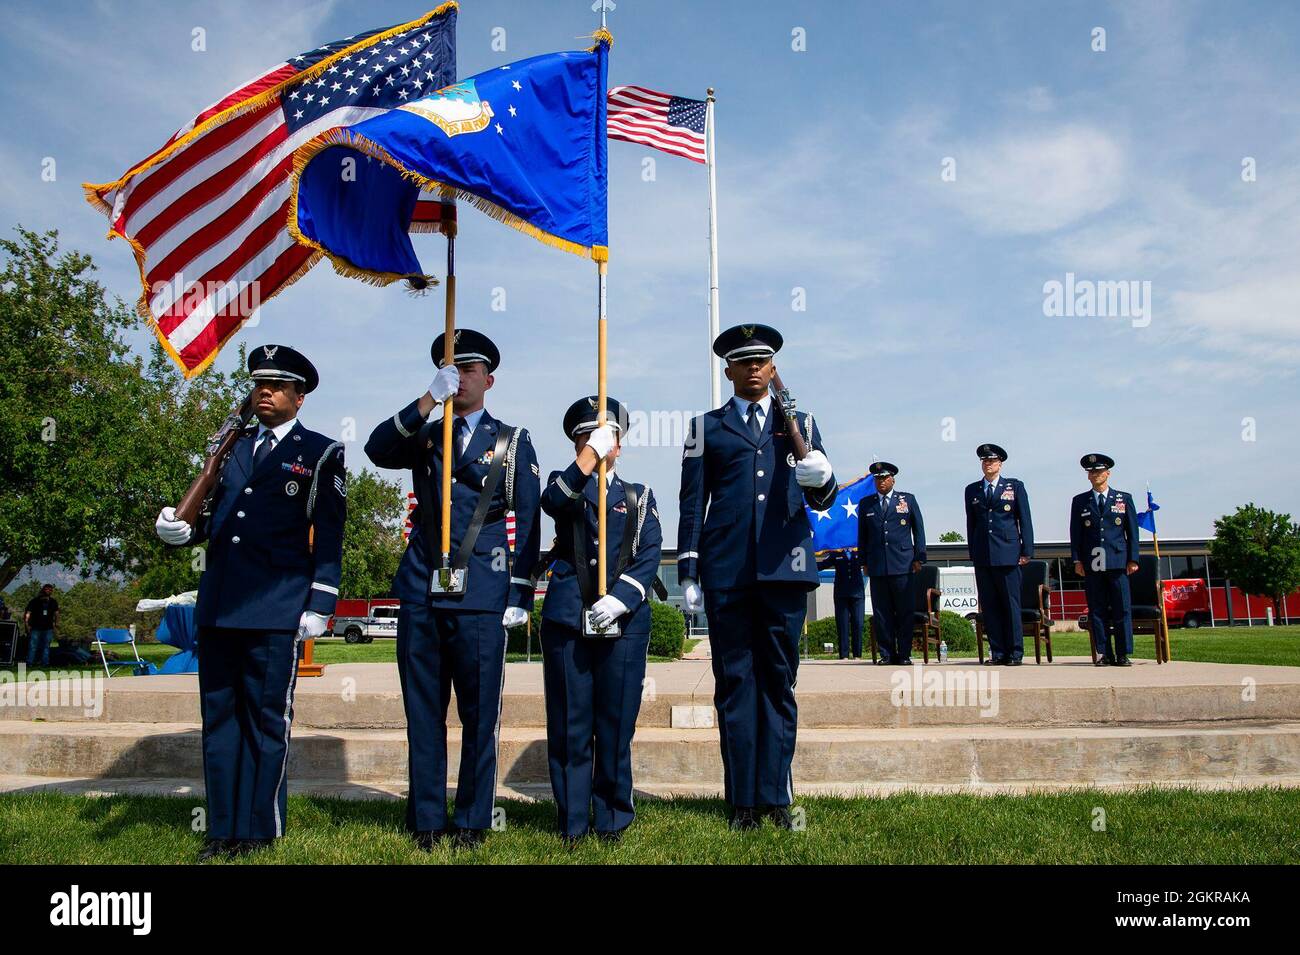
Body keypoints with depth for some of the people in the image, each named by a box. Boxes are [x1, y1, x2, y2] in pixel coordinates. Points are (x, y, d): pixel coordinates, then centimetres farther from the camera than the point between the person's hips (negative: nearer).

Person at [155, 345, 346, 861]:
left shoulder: (320, 453, 5)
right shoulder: (230, 445, 19)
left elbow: (328, 537, -1)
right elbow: (214, 514, 22)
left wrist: (319, 605, -8)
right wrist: (182, 528, -1)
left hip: (276, 608, -5)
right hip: (217, 605, 5)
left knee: (266, 719, 1)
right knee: (219, 717, 9)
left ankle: (260, 831, 12)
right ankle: (224, 829, 19)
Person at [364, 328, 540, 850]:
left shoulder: (513, 442, 8)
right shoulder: (422, 436, 15)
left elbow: (528, 523, 4)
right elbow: (377, 450, -7)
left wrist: (519, 596, -2)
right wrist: (428, 400, -16)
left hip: (481, 596, -2)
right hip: (421, 592, 3)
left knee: (479, 712, 2)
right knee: (423, 710, 8)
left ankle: (473, 821, 15)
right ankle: (426, 820, 18)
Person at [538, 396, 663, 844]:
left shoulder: (638, 497, 15)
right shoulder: (565, 484, 13)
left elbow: (649, 556, 4)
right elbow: (553, 502, -13)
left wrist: (620, 599, -12)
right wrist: (588, 457, -24)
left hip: (624, 623, 1)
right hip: (566, 619, 0)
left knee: (616, 723, 4)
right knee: (569, 724, 3)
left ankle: (612, 819, 17)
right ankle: (572, 820, 13)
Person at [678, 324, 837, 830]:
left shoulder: (800, 424, 17)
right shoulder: (706, 428, 13)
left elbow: (822, 501, 10)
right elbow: (692, 505, 9)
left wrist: (821, 478, -14)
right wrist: (688, 575, 3)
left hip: (783, 567, 1)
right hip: (726, 571, -1)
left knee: (779, 681, 4)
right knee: (735, 681, 2)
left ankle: (776, 797, 11)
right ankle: (744, 801, 8)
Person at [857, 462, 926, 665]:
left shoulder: (908, 500, 10)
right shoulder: (866, 504, 13)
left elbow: (918, 529, 10)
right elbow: (862, 534, 15)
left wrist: (919, 557, 3)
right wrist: (864, 562, 9)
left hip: (903, 565, -1)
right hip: (877, 567, 1)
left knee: (905, 611, 0)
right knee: (881, 613, 1)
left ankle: (904, 654, 7)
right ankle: (887, 654, 8)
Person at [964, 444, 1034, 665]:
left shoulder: (1015, 487, 7)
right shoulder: (972, 490, 14)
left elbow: (1025, 520, 4)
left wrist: (1027, 551, -3)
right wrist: (973, 554, 10)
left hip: (1008, 555, -3)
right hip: (983, 557, 3)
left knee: (1011, 604, -2)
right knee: (989, 606, 3)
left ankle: (1015, 653, 4)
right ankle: (997, 653, 8)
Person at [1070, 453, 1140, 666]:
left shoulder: (1124, 498, 11)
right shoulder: (1080, 501, 11)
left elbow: (1132, 531, 8)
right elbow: (1075, 534, 8)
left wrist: (1133, 559, 1)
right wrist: (1077, 560, 1)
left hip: (1117, 562, -1)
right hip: (1091, 564, 1)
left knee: (1122, 609, -3)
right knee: (1097, 611, 1)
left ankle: (1123, 655, 3)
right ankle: (1104, 655, 6)